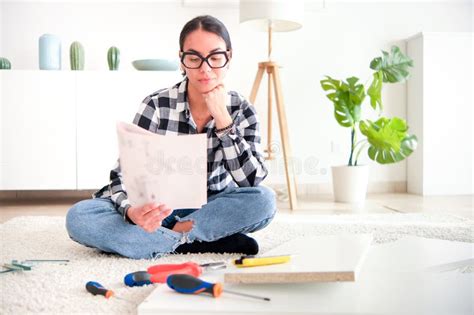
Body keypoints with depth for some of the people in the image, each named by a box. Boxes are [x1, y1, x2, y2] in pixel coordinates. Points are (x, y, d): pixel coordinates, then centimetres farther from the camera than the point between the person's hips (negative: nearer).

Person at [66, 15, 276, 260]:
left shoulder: (241, 110, -9)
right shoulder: (156, 106, -15)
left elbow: (252, 180, -20)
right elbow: (124, 174, -18)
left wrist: (222, 118, -25)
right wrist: (132, 212, -40)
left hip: (209, 209, 0)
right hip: (157, 210, 1)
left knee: (263, 200, -29)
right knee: (78, 217, -26)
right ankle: (210, 240, -25)